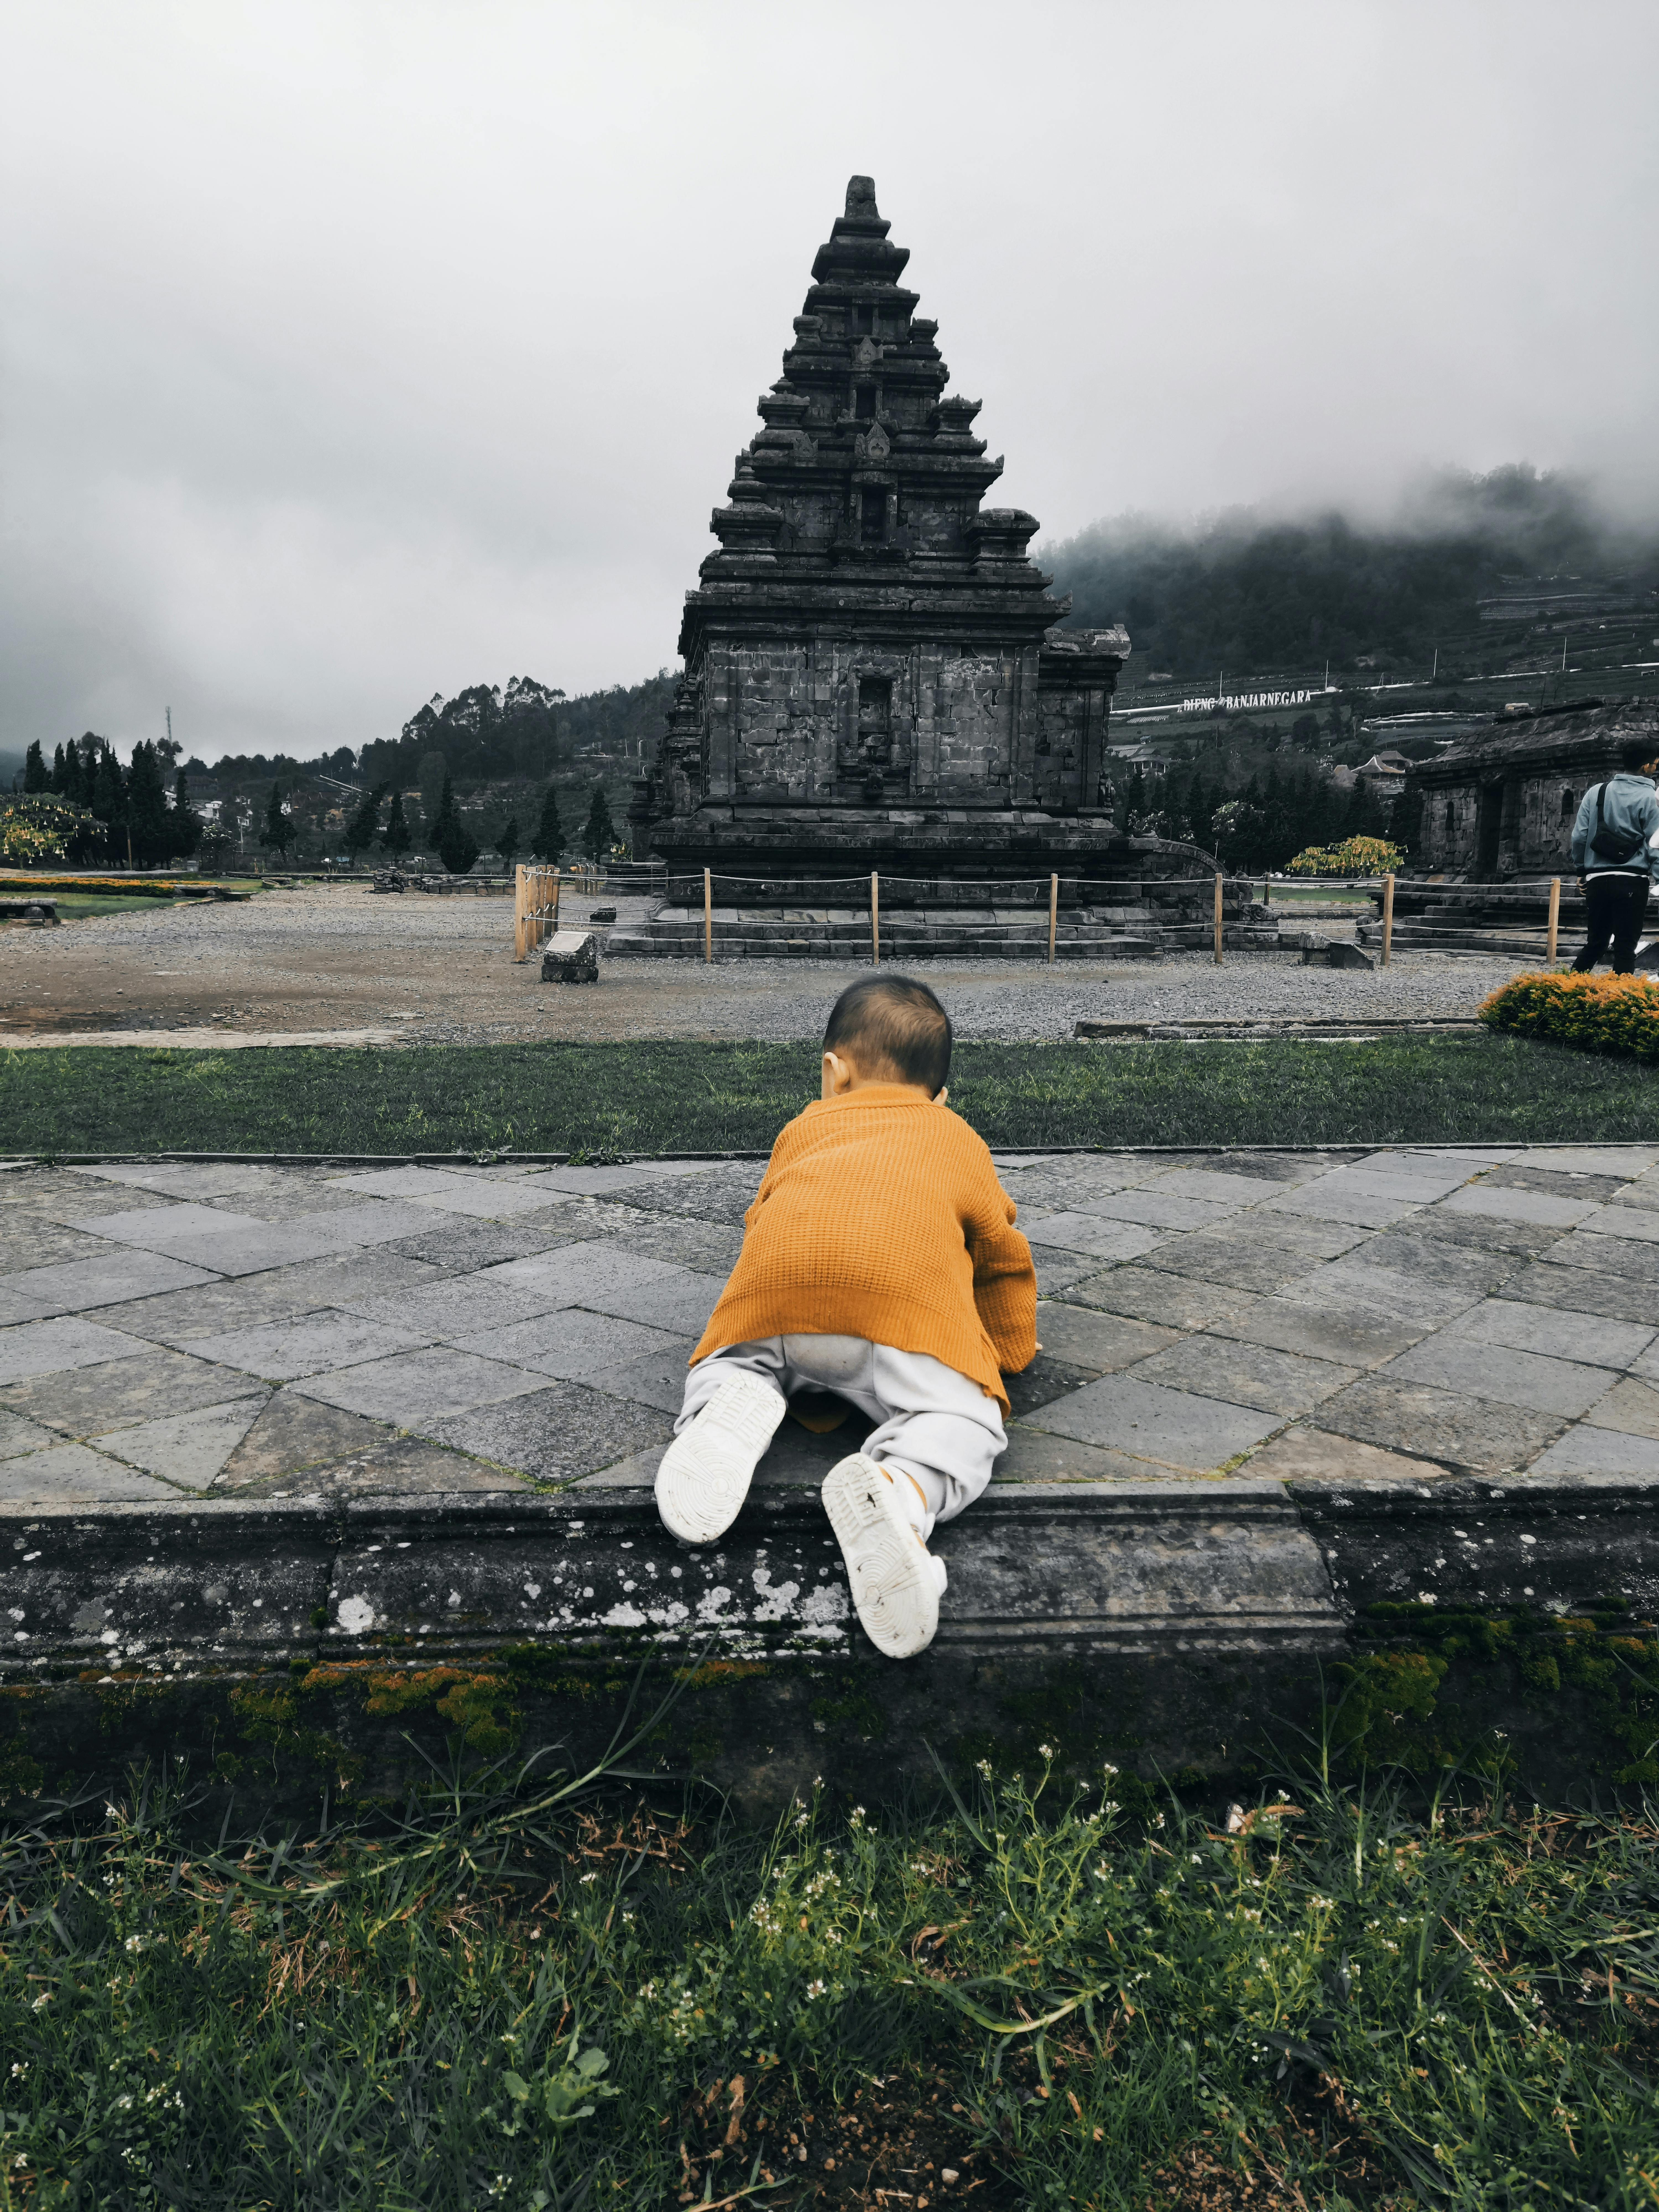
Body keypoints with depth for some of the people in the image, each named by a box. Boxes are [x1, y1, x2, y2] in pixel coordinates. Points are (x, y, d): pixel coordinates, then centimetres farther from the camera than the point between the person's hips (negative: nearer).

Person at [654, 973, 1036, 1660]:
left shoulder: (805, 1126, 40)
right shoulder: (959, 1139, 38)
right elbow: (1002, 1252, 39)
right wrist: (1009, 1345, 54)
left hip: (776, 1277, 2)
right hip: (907, 1290, -2)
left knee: (724, 1371, 23)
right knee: (961, 1417, -5)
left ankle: (735, 1404, -15)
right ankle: (902, 1493, -40)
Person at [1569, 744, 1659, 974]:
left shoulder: (1596, 792, 7)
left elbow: (1579, 837, 7)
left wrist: (1582, 870, 18)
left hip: (1597, 880, 4)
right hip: (1632, 882, -4)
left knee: (1595, 944, 14)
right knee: (1625, 949, 0)